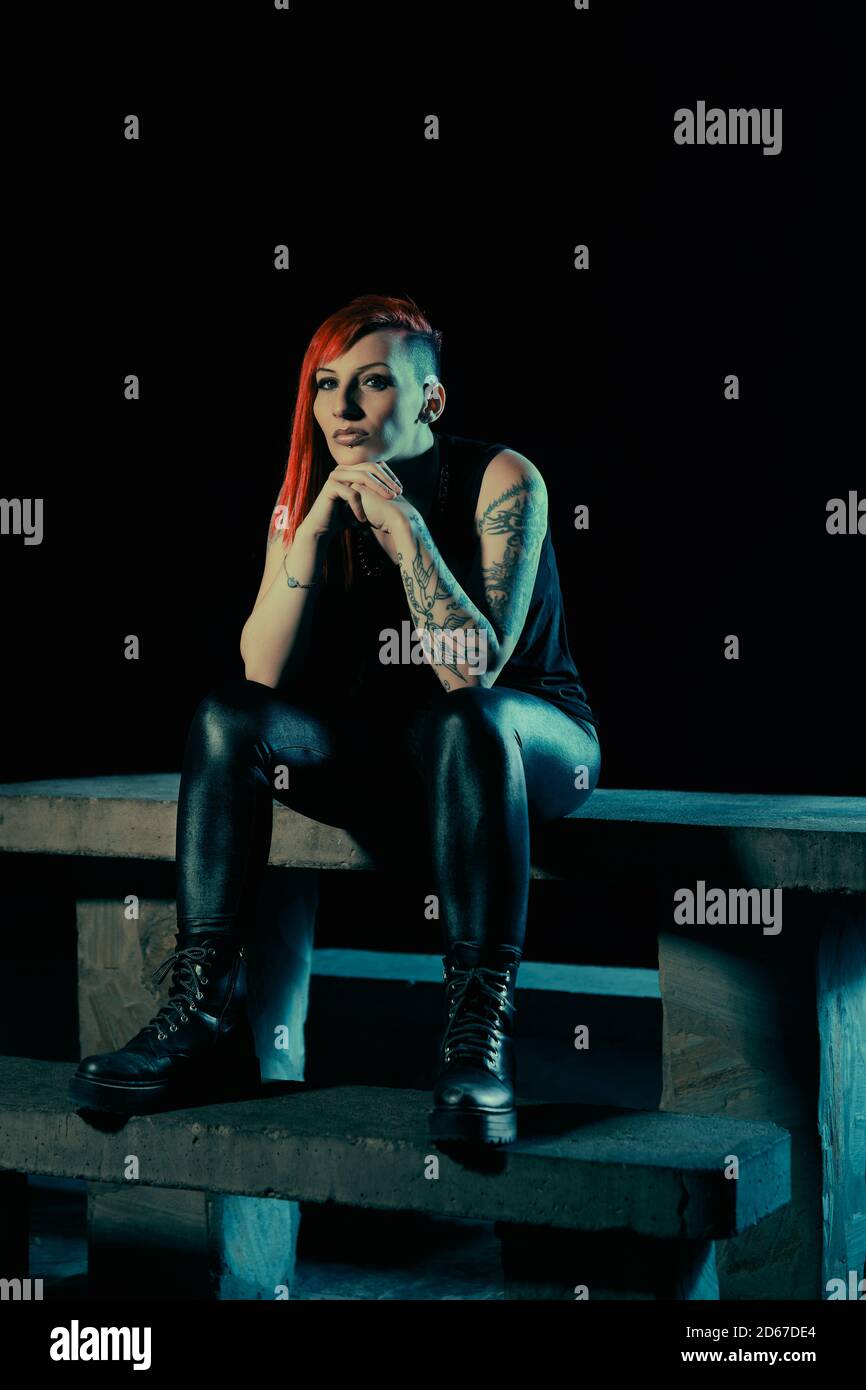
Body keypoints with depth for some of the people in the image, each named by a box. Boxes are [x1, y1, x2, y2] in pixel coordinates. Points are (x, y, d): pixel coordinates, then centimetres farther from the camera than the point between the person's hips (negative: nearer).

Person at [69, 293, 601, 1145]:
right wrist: (312, 531, -23)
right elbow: (266, 679, -13)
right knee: (225, 717, -20)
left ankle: (479, 1042, -43)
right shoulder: (305, 502, -2)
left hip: (532, 743, -4)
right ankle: (204, 1017, -26)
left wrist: (403, 527, -31)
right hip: (389, 759, 5)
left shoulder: (500, 482, -15)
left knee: (463, 724, -39)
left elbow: (473, 672, -25)